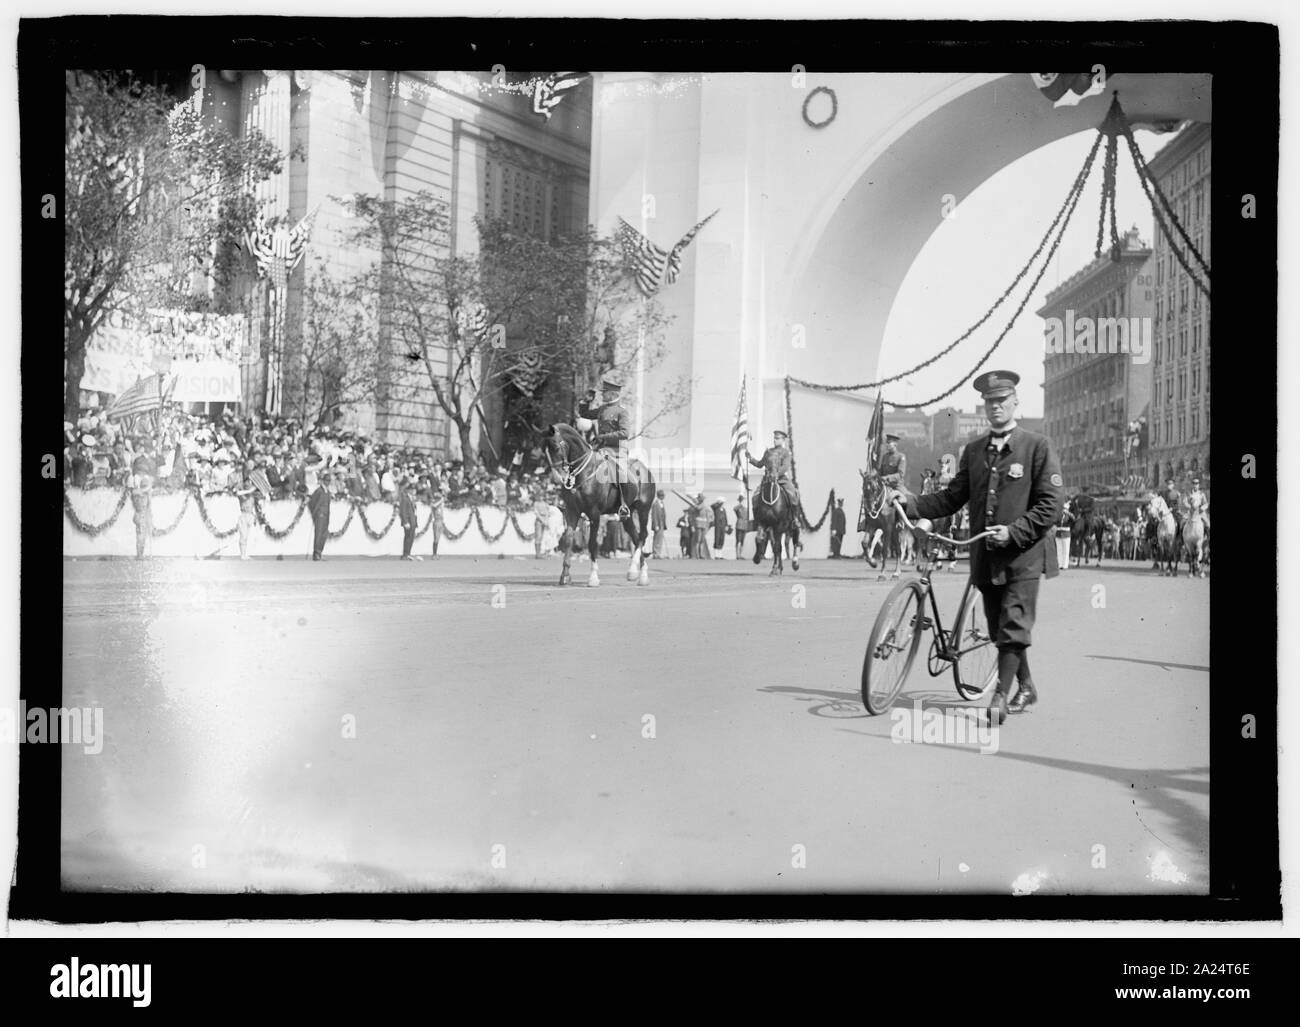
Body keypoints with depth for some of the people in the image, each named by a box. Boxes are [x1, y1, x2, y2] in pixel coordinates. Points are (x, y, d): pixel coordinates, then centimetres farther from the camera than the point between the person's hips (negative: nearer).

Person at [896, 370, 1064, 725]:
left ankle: (1000, 697, -7)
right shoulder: (973, 450, 12)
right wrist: (910, 505, -2)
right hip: (984, 556, 5)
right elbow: (953, 497, 11)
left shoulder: (1038, 446, -3)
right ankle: (1026, 687, 30)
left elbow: (1052, 502, -7)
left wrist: (1014, 531, -18)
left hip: (1023, 554, -5)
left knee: (1013, 629, -11)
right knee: (999, 631, 12)